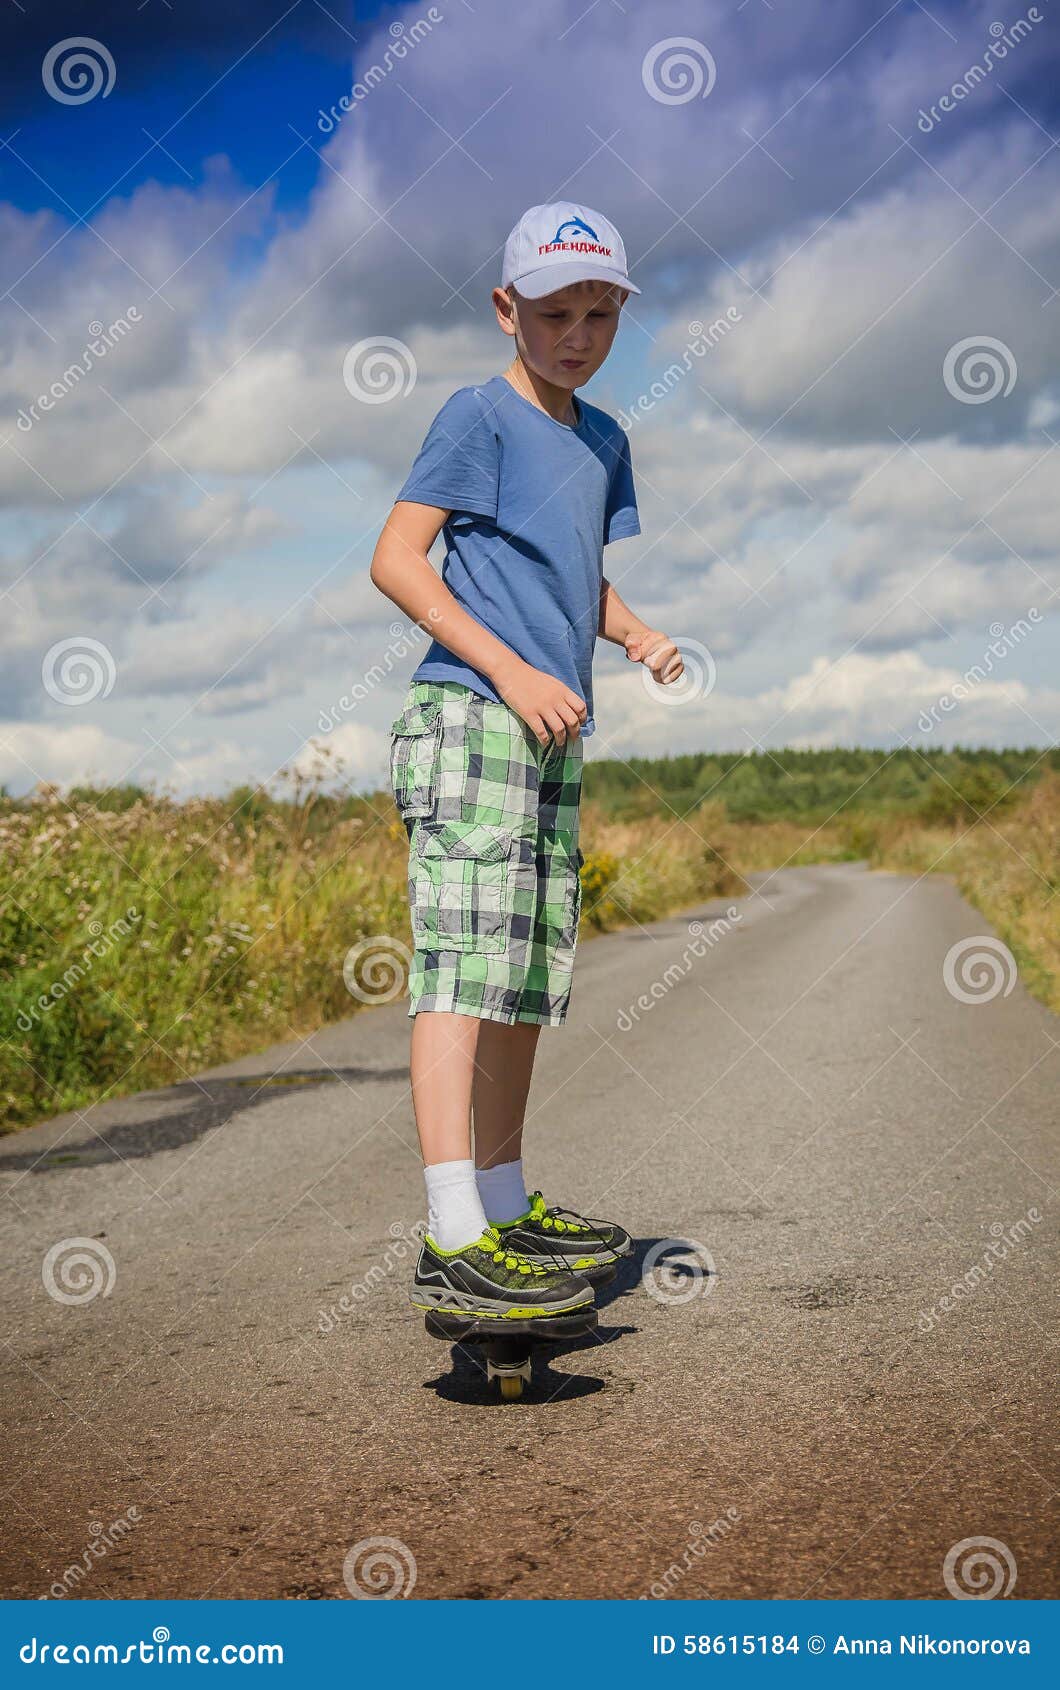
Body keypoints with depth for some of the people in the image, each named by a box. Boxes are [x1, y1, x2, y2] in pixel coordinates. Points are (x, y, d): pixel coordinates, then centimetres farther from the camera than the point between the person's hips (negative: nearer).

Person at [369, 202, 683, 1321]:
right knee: (465, 963, -16)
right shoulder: (480, 414, -3)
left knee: (530, 978, 11)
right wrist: (510, 670, -17)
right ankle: (452, 1242, -20)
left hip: (551, 735, 9)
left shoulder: (603, 439, 20)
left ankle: (509, 1209, 21)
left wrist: (636, 634, 6)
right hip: (469, 720, -8)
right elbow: (395, 559, -10)